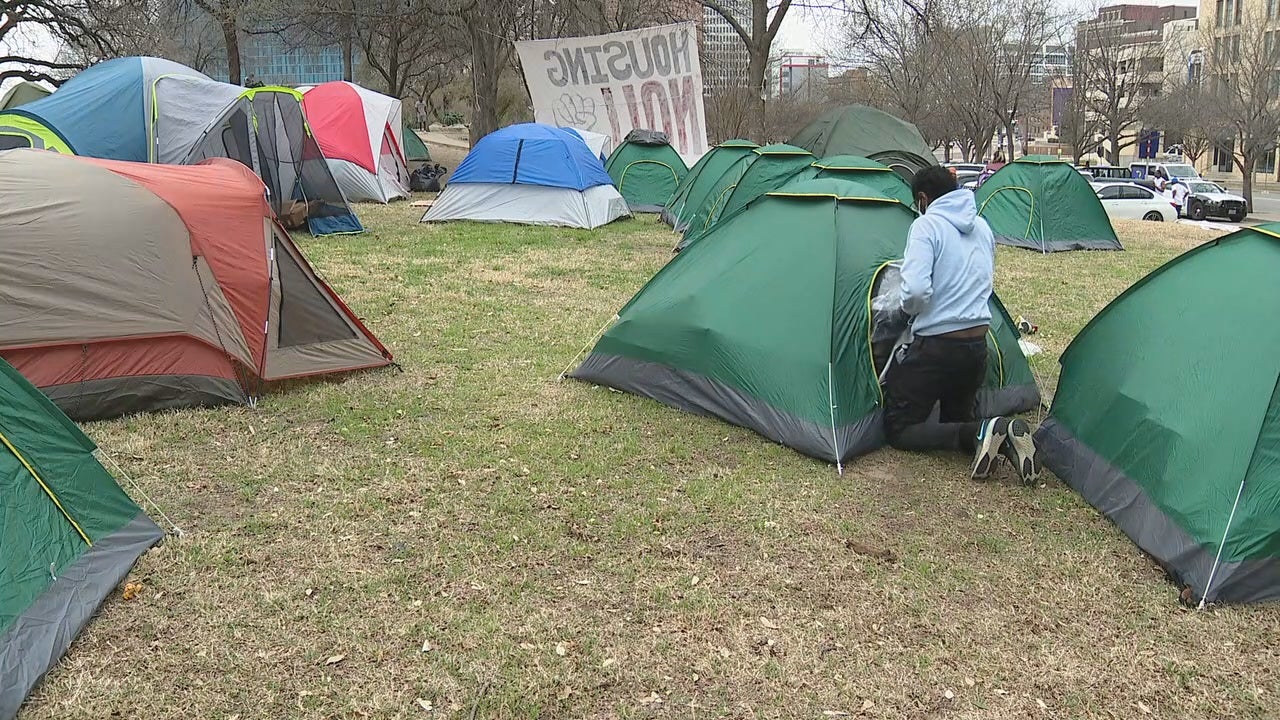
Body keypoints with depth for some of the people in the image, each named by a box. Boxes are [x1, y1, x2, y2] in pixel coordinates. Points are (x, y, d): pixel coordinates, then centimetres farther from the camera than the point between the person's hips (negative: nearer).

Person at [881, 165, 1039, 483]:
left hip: (935, 346, -7)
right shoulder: (982, 227, 11)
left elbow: (915, 290, -25)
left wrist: (908, 309, -3)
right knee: (958, 418, 25)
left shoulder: (926, 225, -12)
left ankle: (979, 434, -17)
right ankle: (1004, 436, -7)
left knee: (899, 428, 5)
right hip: (978, 344, 7)